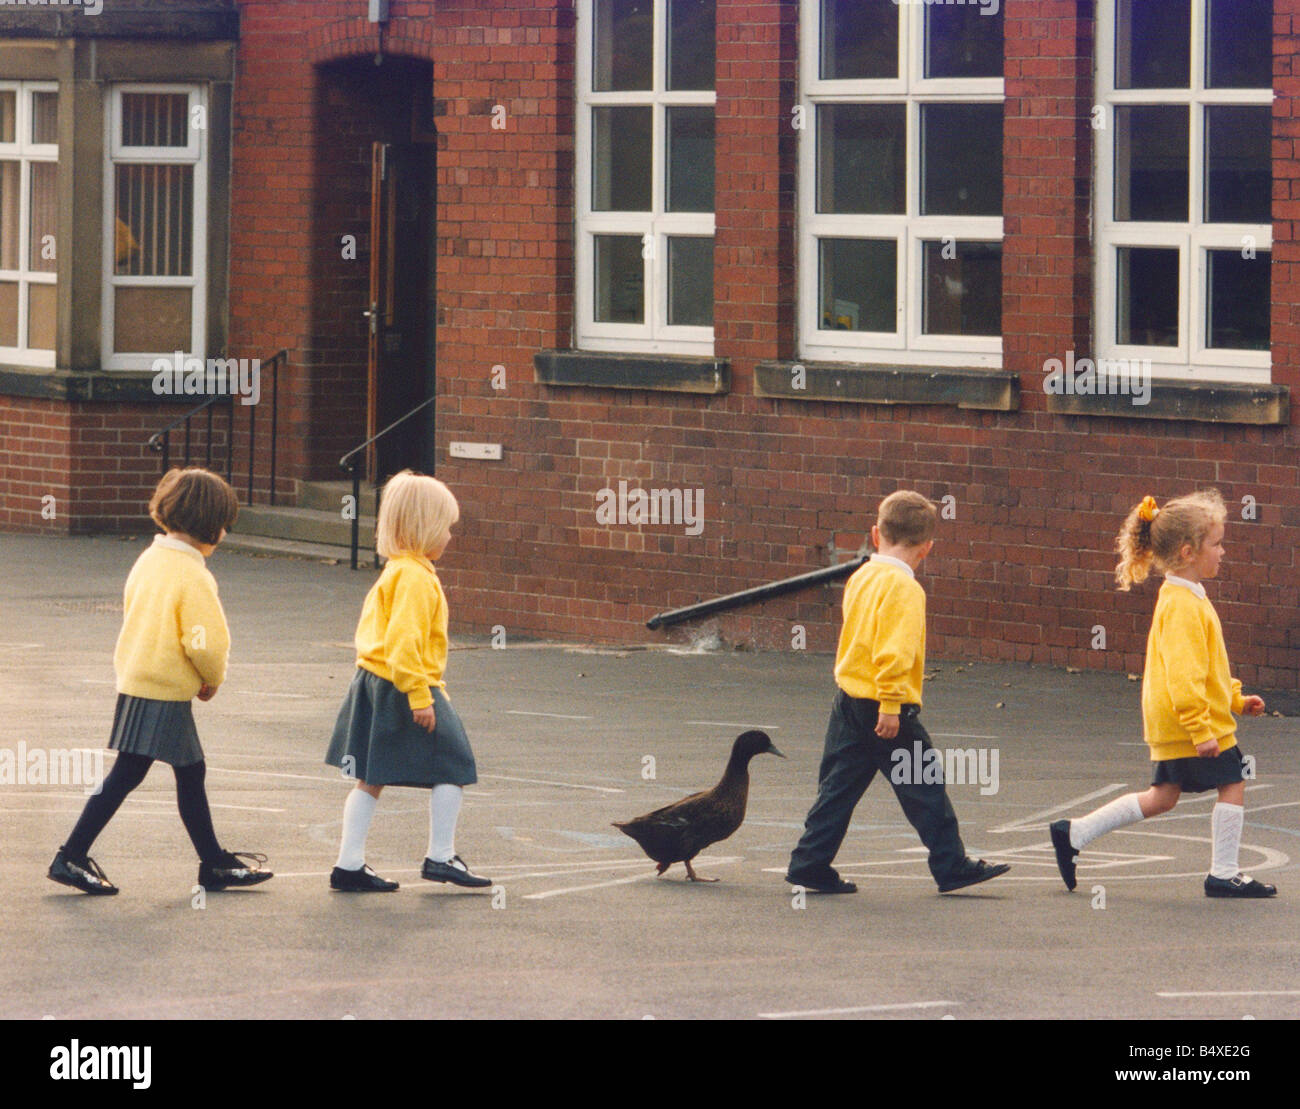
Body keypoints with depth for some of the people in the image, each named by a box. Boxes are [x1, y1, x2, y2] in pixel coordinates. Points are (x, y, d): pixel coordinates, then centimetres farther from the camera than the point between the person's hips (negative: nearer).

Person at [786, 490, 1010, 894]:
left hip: (848, 705, 8)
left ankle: (810, 865, 8)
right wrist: (890, 705, -24)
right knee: (924, 791, 2)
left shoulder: (860, 578, 11)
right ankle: (951, 866, 9)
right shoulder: (903, 588, -16)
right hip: (889, 711, -8)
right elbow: (894, 650, -24)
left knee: (838, 789, 11)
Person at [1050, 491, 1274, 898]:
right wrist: (1201, 730, -27)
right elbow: (1183, 674, -25)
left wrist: (1236, 699, 26)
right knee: (1232, 785, 0)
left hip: (1172, 726, 10)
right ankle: (1223, 874, 7)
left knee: (1162, 796, 13)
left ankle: (1074, 834, 15)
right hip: (1200, 724, -10)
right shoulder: (1183, 606, -19)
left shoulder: (1181, 597, 15)